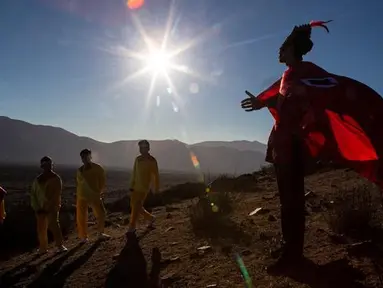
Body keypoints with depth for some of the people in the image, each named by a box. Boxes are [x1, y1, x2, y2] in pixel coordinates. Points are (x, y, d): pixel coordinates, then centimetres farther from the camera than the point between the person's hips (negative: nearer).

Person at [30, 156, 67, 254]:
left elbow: (56, 194, -9)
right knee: (41, 228, 7)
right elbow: (33, 194, 9)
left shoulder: (56, 178, -2)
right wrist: (37, 208, -2)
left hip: (52, 207, -4)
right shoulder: (37, 180, 10)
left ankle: (60, 245, -9)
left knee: (54, 224, -15)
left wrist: (48, 206, -16)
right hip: (40, 208, 4)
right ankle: (43, 248, 18)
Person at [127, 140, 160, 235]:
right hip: (135, 187, 7)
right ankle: (151, 218, 29)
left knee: (136, 207, -5)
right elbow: (134, 173, 14)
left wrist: (156, 188, -5)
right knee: (134, 206, 12)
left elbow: (156, 176, -6)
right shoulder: (137, 159, 7)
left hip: (144, 188, -7)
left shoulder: (152, 160, -10)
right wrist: (131, 186, 12)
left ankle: (132, 227, 8)